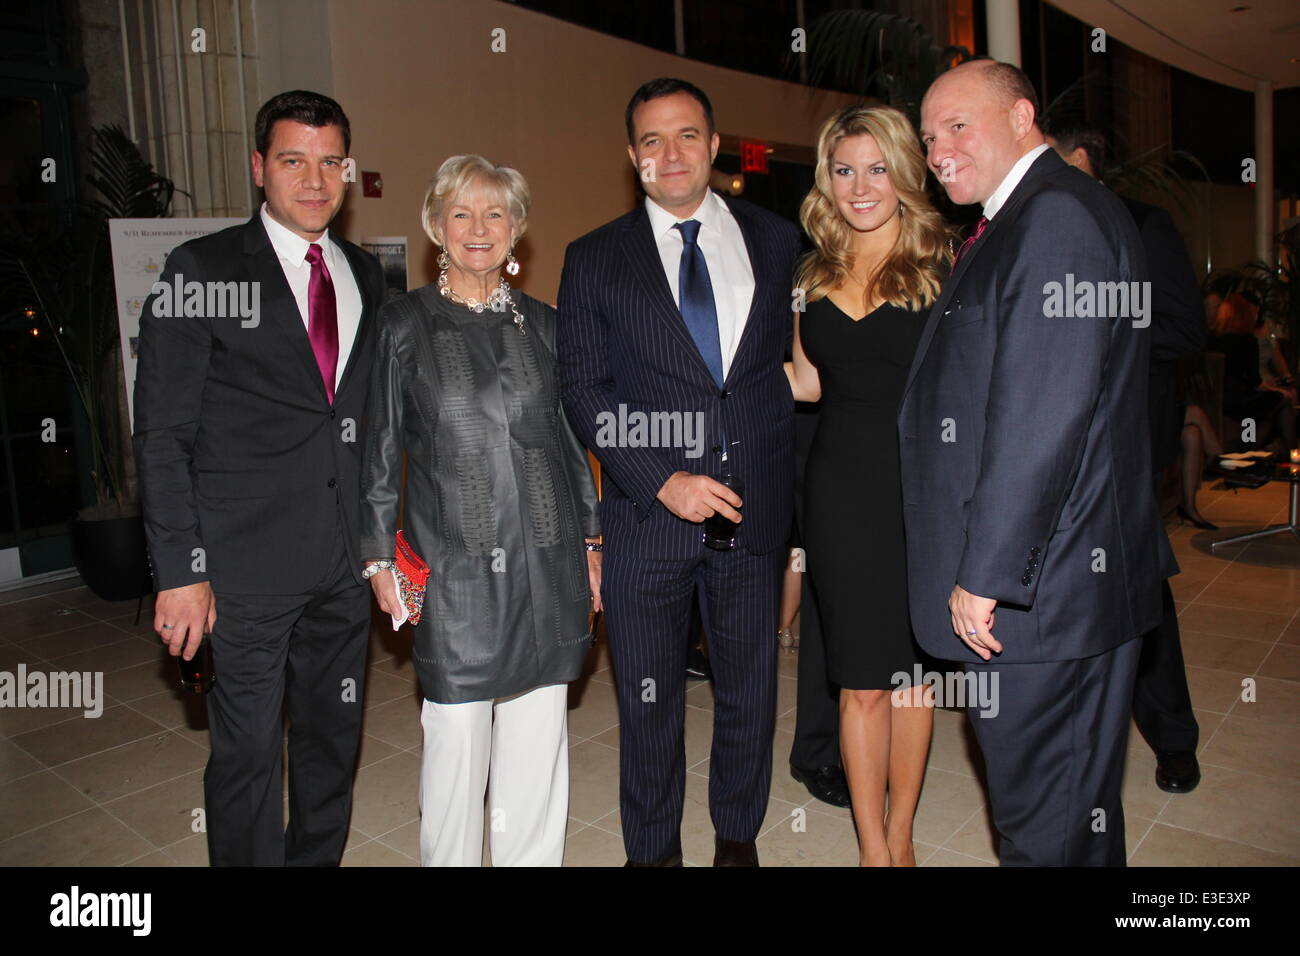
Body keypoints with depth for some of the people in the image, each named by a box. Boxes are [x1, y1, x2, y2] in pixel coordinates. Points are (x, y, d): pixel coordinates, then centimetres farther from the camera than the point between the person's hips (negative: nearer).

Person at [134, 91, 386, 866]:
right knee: (248, 751, 6)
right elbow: (164, 435, -7)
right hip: (250, 561, -5)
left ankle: (320, 858, 36)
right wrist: (180, 571, -12)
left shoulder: (366, 275, 10)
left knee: (335, 738, 17)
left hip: (346, 557, 5)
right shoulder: (202, 270, -5)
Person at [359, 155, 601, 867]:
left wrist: (590, 542, 12)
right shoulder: (405, 323, 2)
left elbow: (571, 440, 13)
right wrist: (379, 557, 1)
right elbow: (380, 450, 4)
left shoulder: (541, 323, 10)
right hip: (454, 565, -2)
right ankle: (449, 859, 25)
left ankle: (532, 857, 28)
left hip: (547, 561, 3)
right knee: (457, 735, 4)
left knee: (539, 732, 10)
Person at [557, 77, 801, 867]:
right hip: (648, 517, -1)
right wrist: (662, 480, -13)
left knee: (750, 692, 15)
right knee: (649, 704, 12)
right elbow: (585, 390, -2)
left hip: (756, 511, 2)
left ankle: (738, 837, 38)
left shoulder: (778, 241, 8)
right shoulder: (594, 259, 3)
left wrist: (792, 485, 0)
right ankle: (653, 850, 33)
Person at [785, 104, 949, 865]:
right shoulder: (816, 274, 10)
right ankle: (873, 846, 24)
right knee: (862, 681, 7)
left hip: (921, 486, -2)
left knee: (911, 670, 10)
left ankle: (901, 837, 31)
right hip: (841, 493, 2)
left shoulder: (942, 265, -1)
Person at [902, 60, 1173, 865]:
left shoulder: (1057, 216, -16)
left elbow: (1042, 417, -23)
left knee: (1048, 825, 6)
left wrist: (985, 574, -20)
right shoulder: (1008, 227, 17)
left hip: (1039, 589, -10)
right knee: (1079, 805, 23)